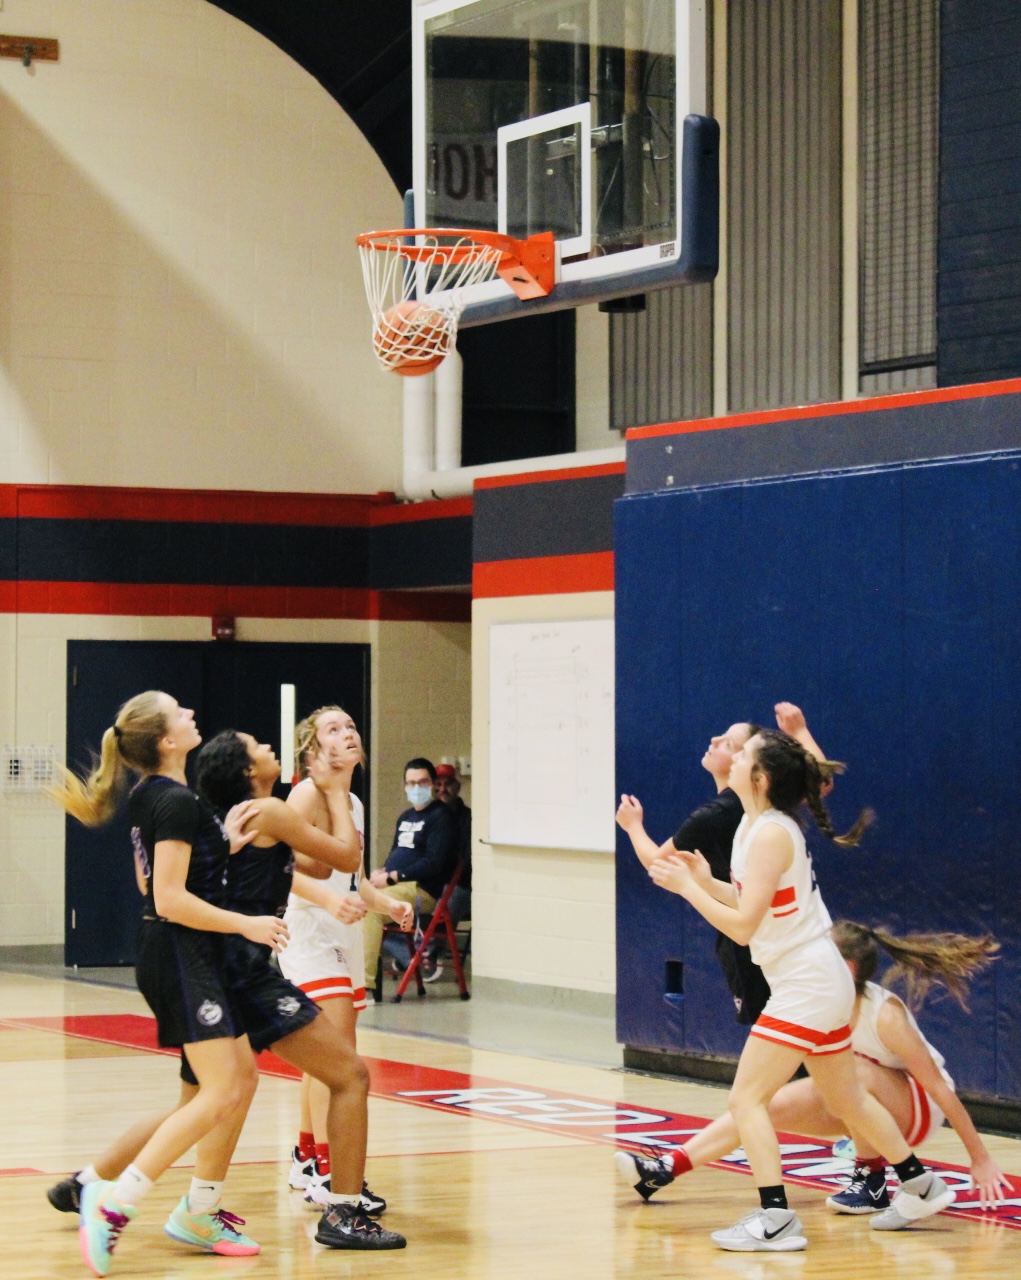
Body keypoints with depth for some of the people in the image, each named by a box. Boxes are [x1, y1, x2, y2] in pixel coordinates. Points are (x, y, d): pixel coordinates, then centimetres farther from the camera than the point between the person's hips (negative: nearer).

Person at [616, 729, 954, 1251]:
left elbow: (743, 926, -23)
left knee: (746, 1100, -11)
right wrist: (706, 881, 4)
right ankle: (921, 1187, 33)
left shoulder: (771, 835, -19)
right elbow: (756, 906, 15)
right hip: (823, 985, 10)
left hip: (806, 987, -10)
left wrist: (687, 887, -17)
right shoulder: (752, 826, 9)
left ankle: (776, 1221, -14)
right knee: (846, 1100, 22)